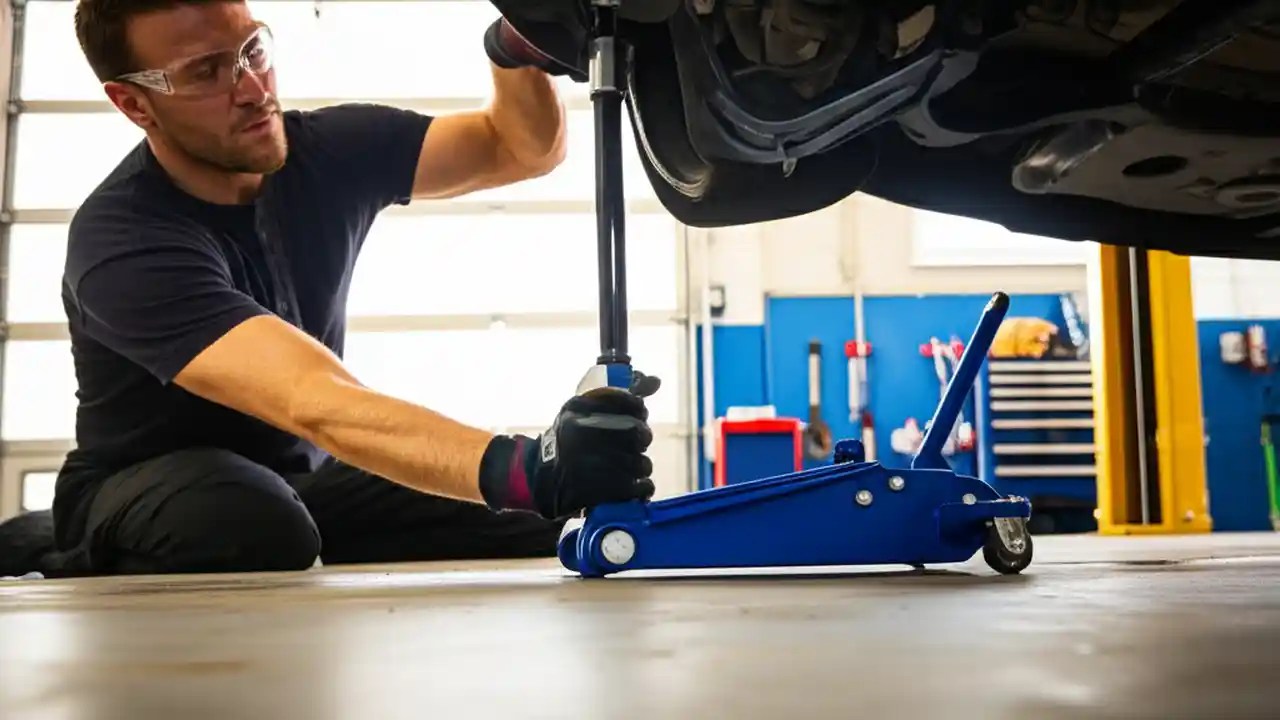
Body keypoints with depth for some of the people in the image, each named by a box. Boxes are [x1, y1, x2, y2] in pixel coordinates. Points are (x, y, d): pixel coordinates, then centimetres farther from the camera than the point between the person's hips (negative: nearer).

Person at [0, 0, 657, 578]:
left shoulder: (326, 151, -8)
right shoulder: (122, 238, -27)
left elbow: (526, 149, -4)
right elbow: (315, 404, -42)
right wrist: (520, 467, -57)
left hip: (300, 474, 5)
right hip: (147, 487, -5)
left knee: (532, 535, -16)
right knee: (259, 531, -41)